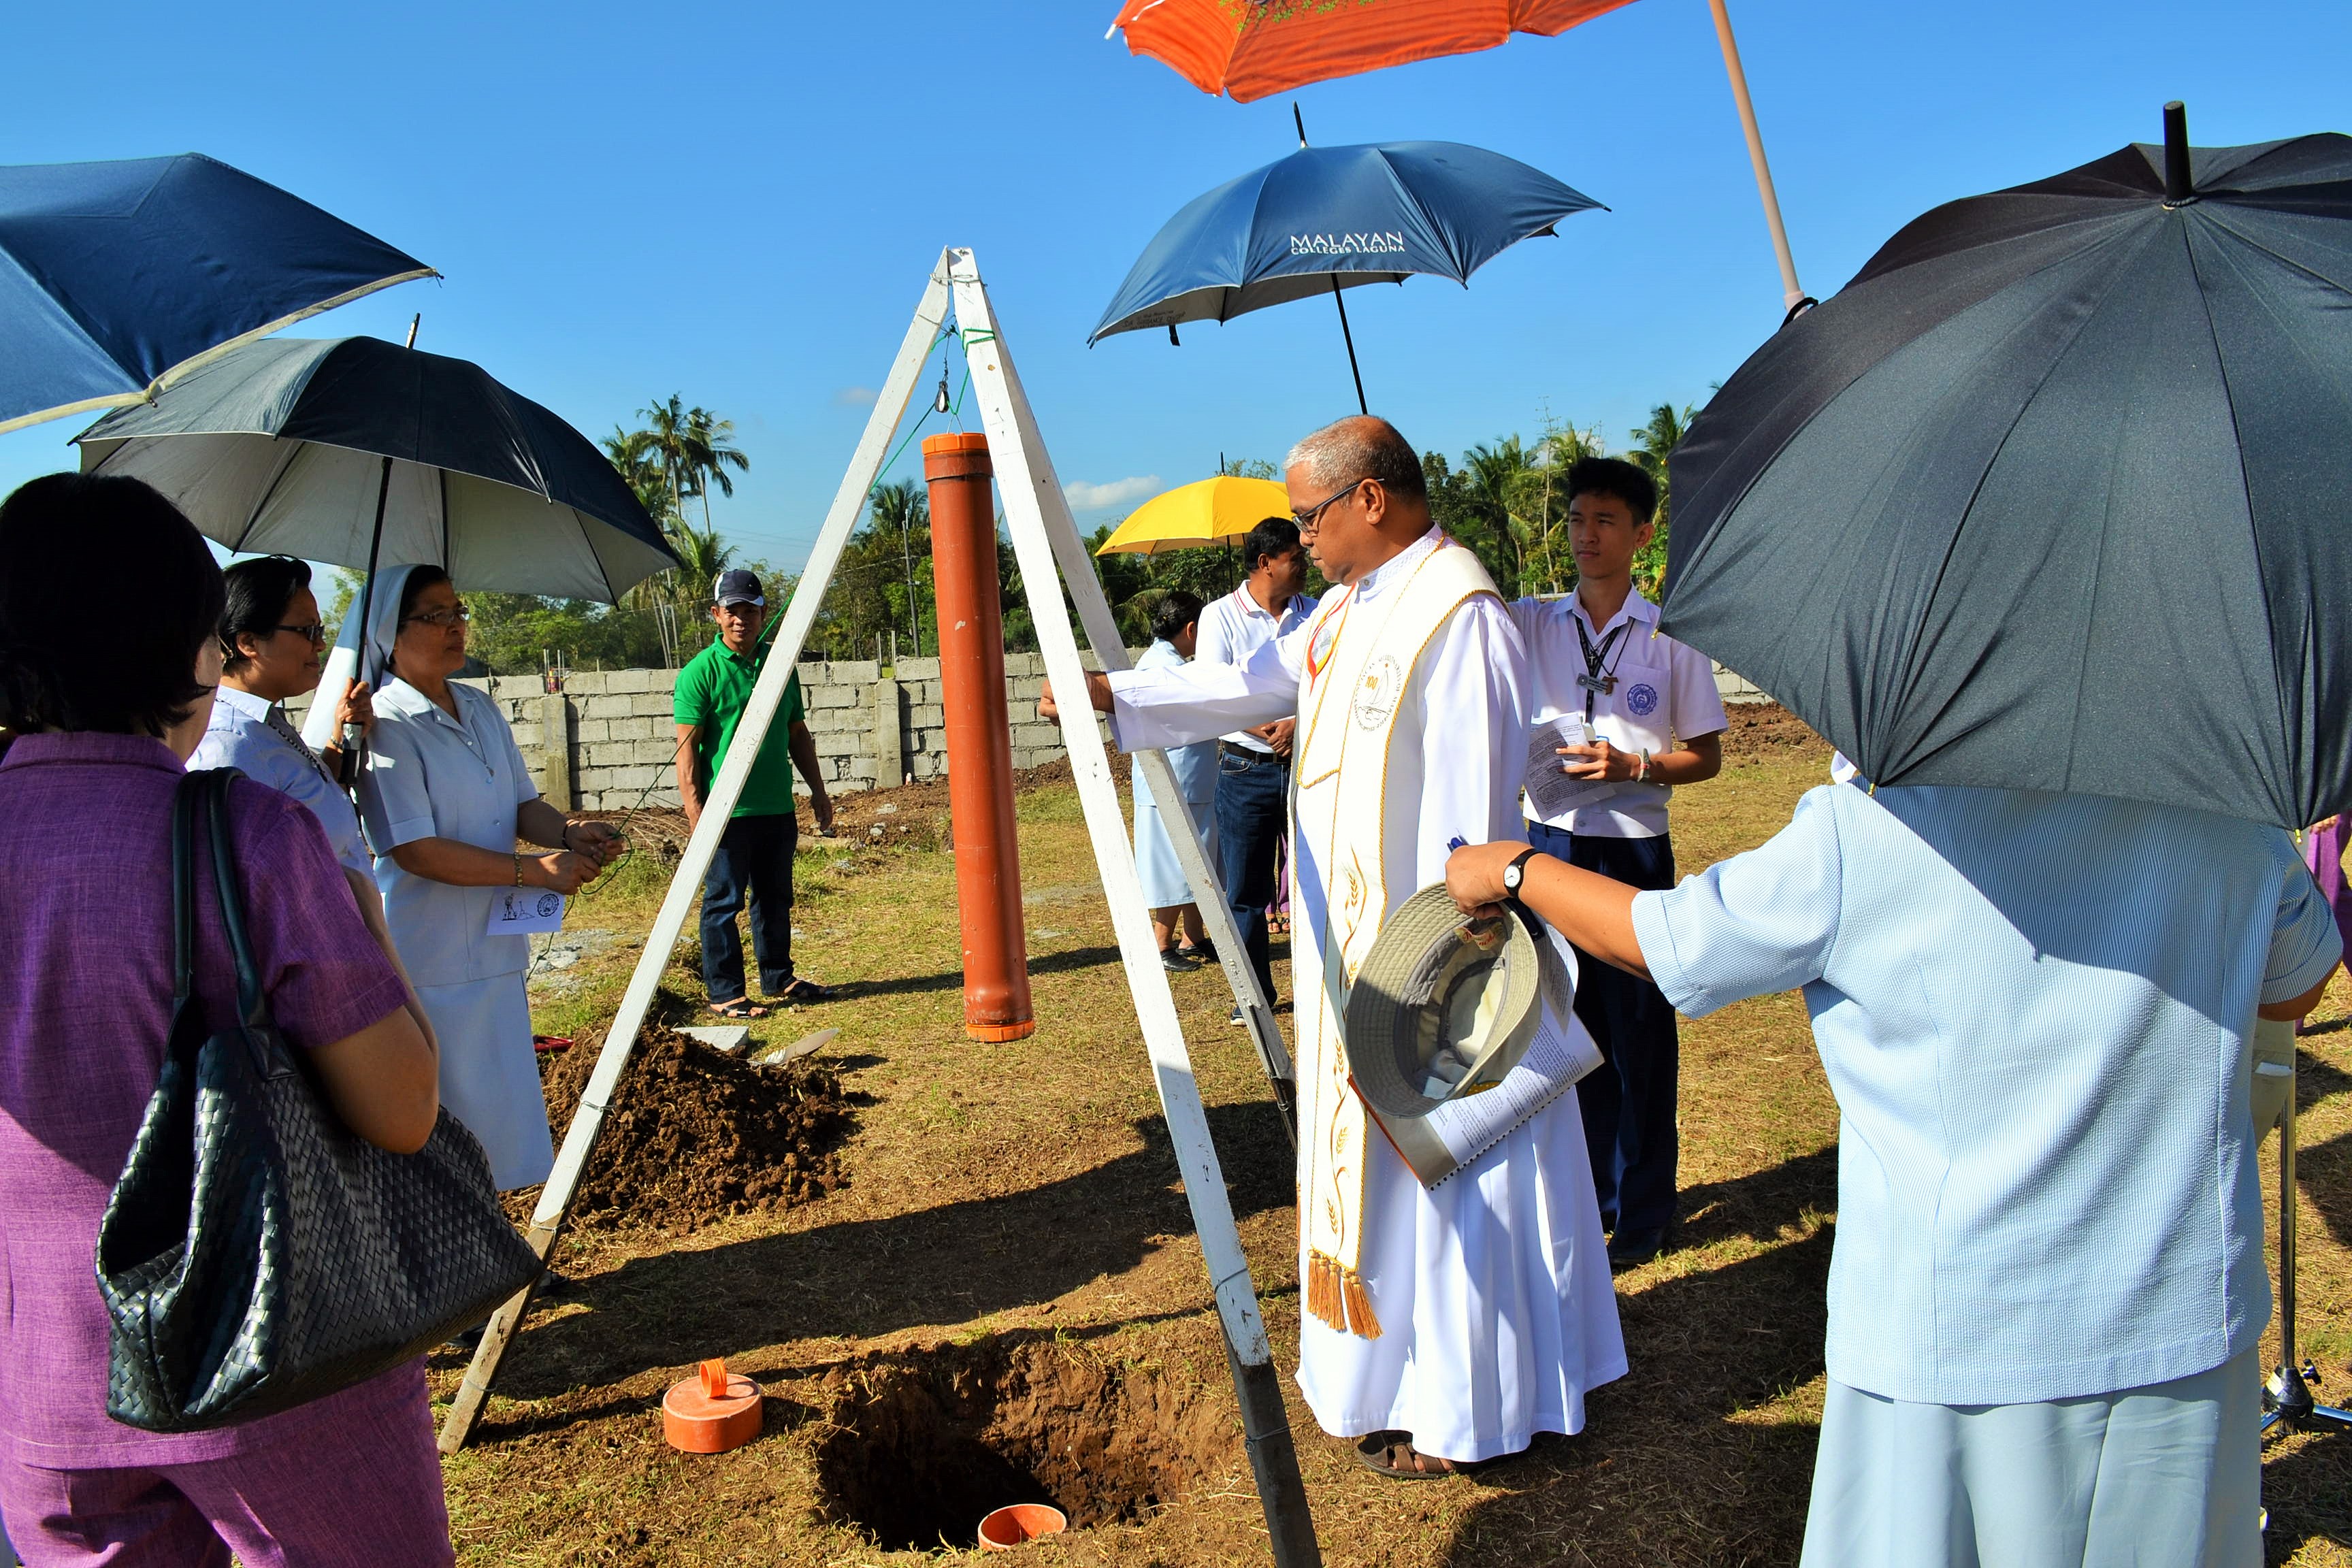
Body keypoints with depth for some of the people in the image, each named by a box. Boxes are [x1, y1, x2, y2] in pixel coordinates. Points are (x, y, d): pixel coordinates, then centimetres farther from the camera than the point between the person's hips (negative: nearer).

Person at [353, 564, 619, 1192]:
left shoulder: (481, 709, 9)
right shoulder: (386, 726, -16)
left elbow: (522, 802, 11)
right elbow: (416, 850, -21)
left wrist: (570, 833, -10)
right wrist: (535, 870, -21)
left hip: (494, 946, 8)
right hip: (430, 960, -8)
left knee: (498, 1103, 15)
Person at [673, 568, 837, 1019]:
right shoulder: (701, 671, -6)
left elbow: (798, 735, 18)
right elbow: (687, 748, -9)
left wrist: (818, 790, 15)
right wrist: (695, 812, -15)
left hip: (778, 808, 6)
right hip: (727, 812, -6)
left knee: (776, 900, 15)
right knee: (723, 902, 1)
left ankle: (779, 978, 28)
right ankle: (725, 994, 9)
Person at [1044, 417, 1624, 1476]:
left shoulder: (1458, 616, -20)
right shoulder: (1351, 607, 10)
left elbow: (1469, 813, -22)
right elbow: (1254, 686, 19)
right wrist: (1111, 695, 15)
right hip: (1352, 946, 10)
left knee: (1444, 1171, 3)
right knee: (1373, 1159, 18)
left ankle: (1466, 1412, 21)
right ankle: (1406, 1370, 35)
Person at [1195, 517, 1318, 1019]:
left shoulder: (1315, 613, 8)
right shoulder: (1221, 616, 0)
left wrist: (1302, 724, -15)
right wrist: (1267, 730, -21)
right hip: (1247, 768, -1)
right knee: (1245, 888, 4)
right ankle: (1255, 992, 18)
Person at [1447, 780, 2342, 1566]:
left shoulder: (1860, 839, -18)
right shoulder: (2231, 818, -5)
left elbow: (1657, 943, -4)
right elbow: (2298, 987, 15)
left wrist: (1514, 868, 13)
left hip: (1950, 1338, -3)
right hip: (2189, 1331, 4)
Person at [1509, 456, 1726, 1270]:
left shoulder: (1673, 636, 0)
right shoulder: (1529, 623, 5)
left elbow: (1706, 755, 3)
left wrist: (1632, 765, -15)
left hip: (1634, 852, -2)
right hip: (1550, 845, 3)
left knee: (1639, 1036, 5)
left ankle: (1643, 1211, 21)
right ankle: (1580, 1199, 28)